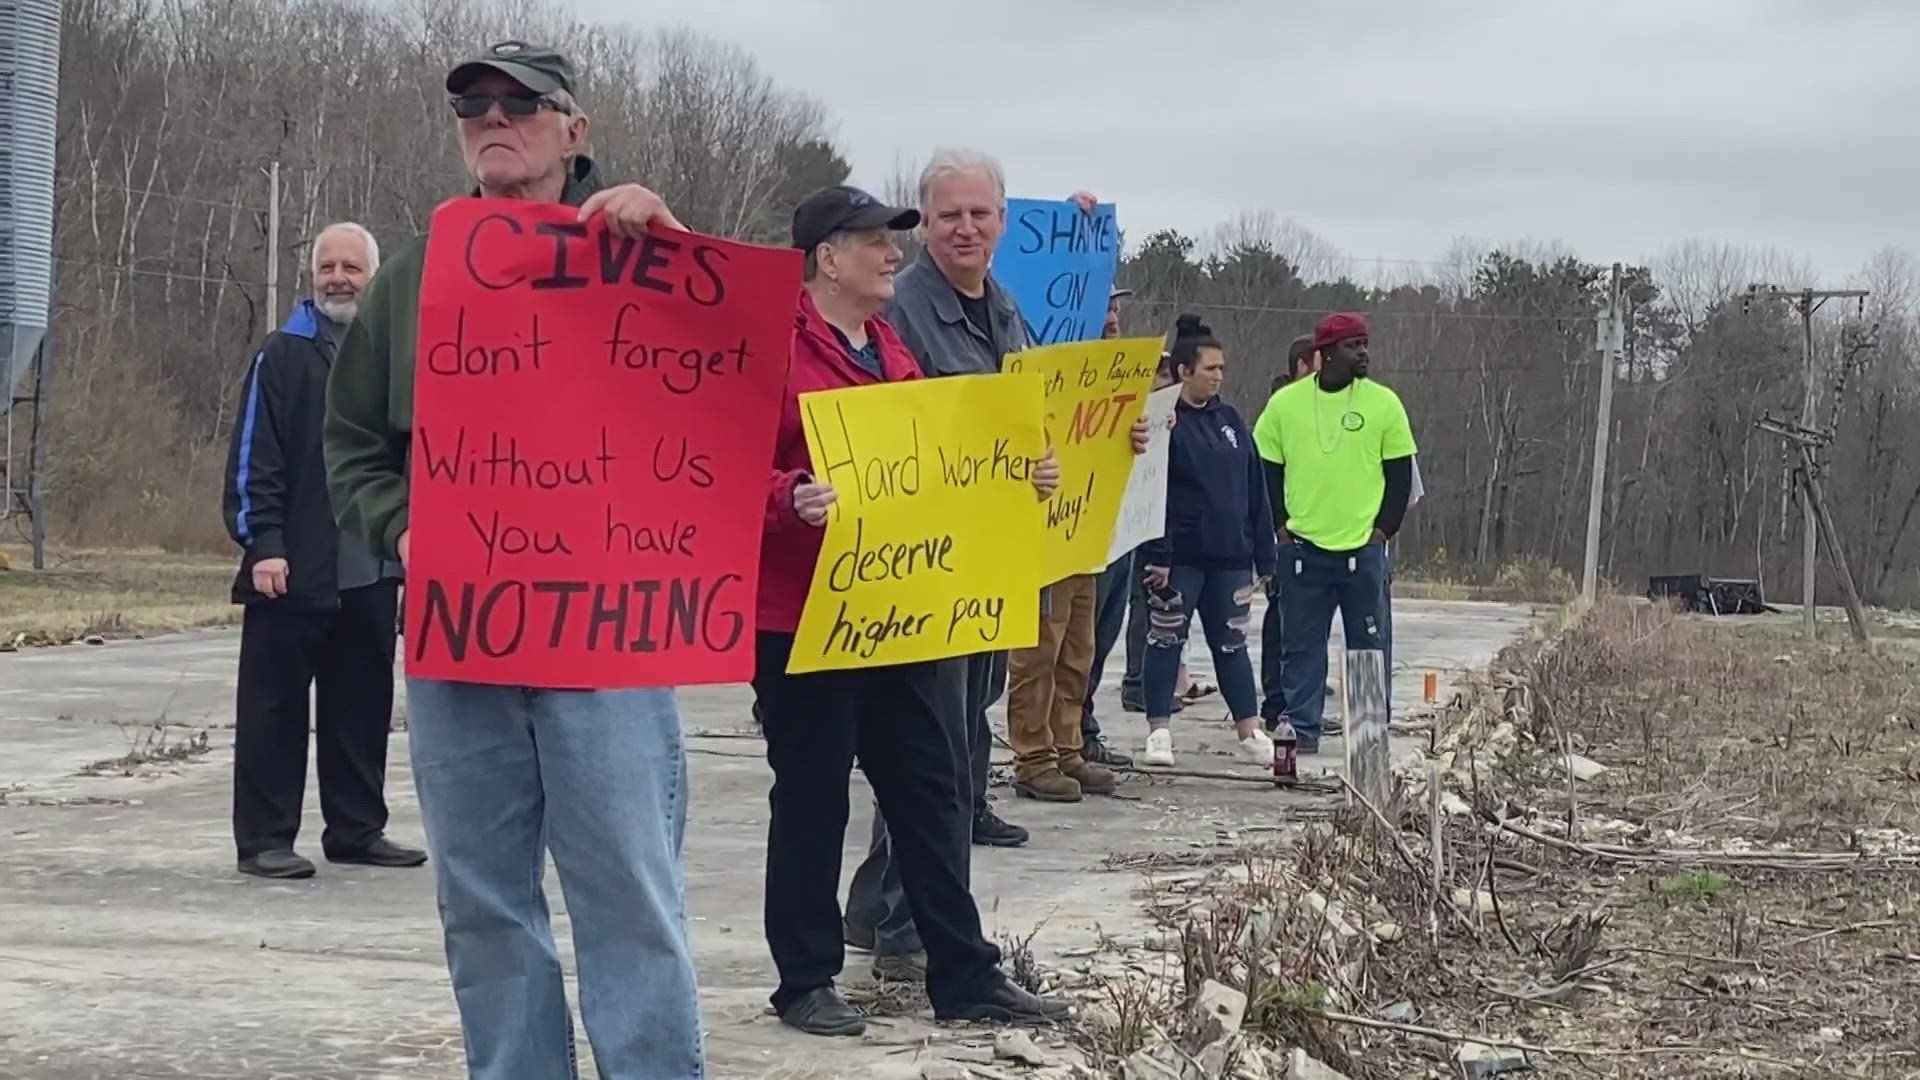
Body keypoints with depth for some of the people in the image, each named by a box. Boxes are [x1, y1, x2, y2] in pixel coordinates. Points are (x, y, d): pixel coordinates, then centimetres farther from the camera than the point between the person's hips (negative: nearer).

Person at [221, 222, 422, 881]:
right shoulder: (282, 357, -1)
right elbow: (252, 458, -5)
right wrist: (262, 544, -13)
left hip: (372, 572, 5)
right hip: (291, 571, -4)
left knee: (363, 705, 10)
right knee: (275, 707, 0)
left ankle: (357, 831, 20)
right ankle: (263, 840, 6)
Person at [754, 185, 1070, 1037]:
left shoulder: (894, 349, 15)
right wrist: (793, 500, -33)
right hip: (805, 617, -7)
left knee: (934, 790, 9)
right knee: (812, 799, 3)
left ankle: (964, 975, 17)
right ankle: (805, 981, 15)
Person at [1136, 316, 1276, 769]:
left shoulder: (1230, 421, 11)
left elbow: (1255, 491, 13)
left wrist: (1263, 555, 11)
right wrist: (1156, 554, -19)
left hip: (1230, 556, 5)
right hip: (1179, 557, -5)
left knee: (1231, 643, 11)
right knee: (1166, 640, 2)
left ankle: (1251, 733, 14)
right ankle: (1159, 732, 9)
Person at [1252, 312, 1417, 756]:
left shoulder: (1383, 402, 1)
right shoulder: (1286, 402, 2)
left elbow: (1400, 472, 5)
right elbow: (1265, 469, 8)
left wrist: (1384, 527, -3)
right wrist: (1279, 526, 0)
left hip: (1364, 548, 0)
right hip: (1303, 548, 0)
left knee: (1369, 643, 5)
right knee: (1302, 645, 4)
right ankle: (1302, 727, 12)